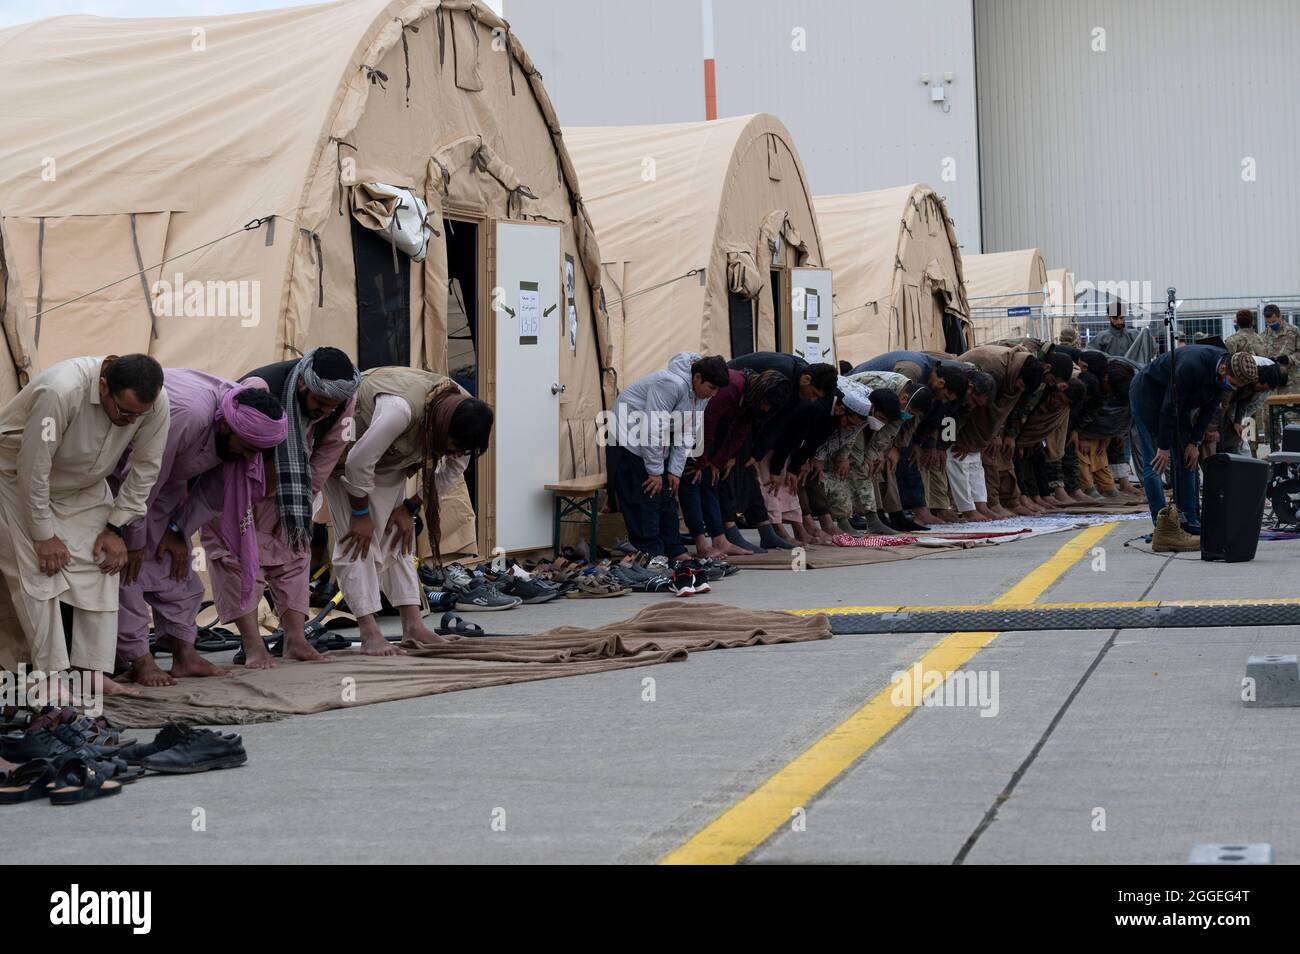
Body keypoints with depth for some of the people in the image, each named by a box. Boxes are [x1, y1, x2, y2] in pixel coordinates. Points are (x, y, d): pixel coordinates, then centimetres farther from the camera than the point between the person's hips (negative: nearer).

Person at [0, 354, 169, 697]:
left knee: (101, 566, -6)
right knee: (39, 572, -14)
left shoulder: (156, 402, -25)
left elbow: (145, 468, -10)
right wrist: (44, 535, -23)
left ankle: (95, 675, -4)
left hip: (84, 486, 5)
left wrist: (116, 527, -9)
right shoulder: (60, 391, -41)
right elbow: (33, 467, -31)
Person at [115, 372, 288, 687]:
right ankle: (139, 662, -12)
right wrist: (134, 540, -23)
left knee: (176, 562, 3)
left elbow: (211, 492, -1)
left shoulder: (240, 429, -15)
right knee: (129, 562, -14)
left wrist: (178, 531, -8)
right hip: (118, 466, -8)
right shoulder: (187, 415, -41)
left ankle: (184, 654, 6)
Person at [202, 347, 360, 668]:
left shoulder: (342, 399, -19)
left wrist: (300, 508, -5)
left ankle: (295, 641, 2)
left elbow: (325, 457, -6)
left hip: (283, 485, 5)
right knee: (237, 551, -14)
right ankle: (254, 646, -16)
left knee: (294, 547, 0)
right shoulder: (258, 390, -38)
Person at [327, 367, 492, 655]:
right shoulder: (401, 408, -43)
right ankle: (370, 634, -16)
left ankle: (413, 626, 3)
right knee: (358, 541, -13)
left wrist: (410, 508, -5)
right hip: (345, 454, -7)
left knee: (397, 539, 3)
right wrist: (360, 513, -21)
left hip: (387, 461, 7)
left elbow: (454, 470, -3)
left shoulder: (463, 412, -19)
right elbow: (359, 461, -35)